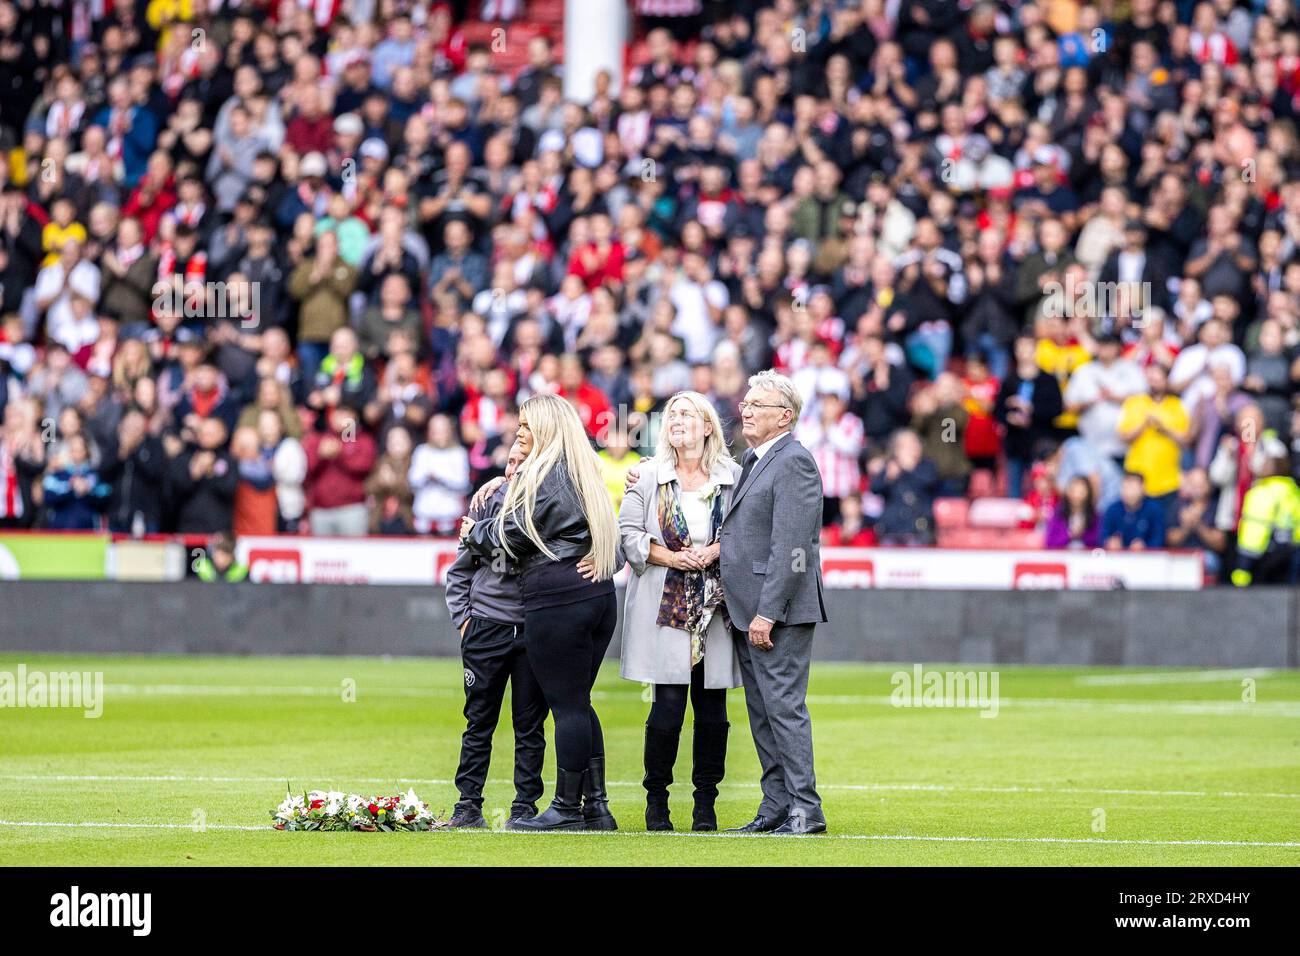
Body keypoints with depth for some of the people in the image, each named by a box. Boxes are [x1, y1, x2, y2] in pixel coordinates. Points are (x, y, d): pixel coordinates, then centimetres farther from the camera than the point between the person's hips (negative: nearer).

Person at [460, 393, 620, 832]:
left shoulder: (542, 475, -9)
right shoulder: (585, 472, 15)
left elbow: (511, 534, -5)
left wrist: (473, 532, 15)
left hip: (556, 600, -8)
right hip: (599, 595, 8)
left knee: (567, 705, -4)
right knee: (578, 704, 12)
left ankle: (567, 808, 0)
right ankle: (596, 806, 12)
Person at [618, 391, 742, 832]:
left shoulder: (732, 476, 6)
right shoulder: (649, 476, 6)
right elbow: (628, 532, 4)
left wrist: (716, 551, -11)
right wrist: (670, 557, -9)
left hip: (715, 606, 1)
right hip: (665, 606, -1)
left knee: (712, 706, 1)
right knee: (668, 703, -8)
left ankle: (705, 802, 10)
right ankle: (656, 799, 5)